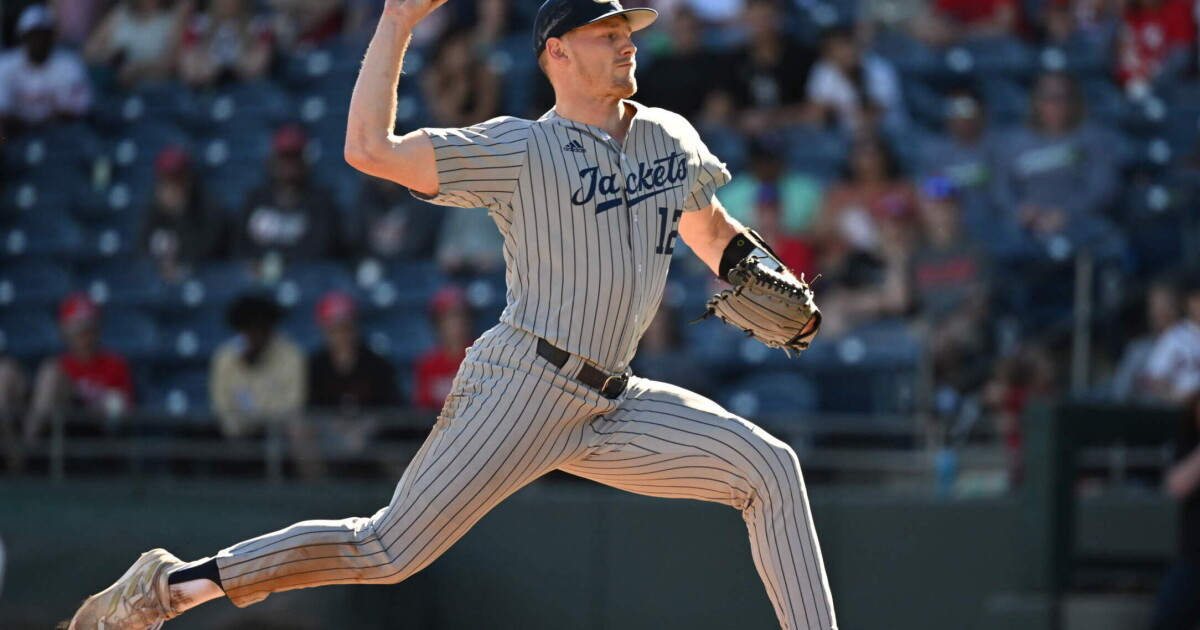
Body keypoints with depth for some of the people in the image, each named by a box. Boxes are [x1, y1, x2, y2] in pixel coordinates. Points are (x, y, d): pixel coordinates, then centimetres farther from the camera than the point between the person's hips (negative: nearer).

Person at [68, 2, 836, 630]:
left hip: (611, 408, 6)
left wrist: (762, 275, 11)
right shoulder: (521, 149, -4)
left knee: (768, 468, -5)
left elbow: (714, 234, 32)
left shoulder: (671, 139, 14)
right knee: (388, 549, -12)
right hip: (524, 385, -6)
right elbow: (370, 149, -14)